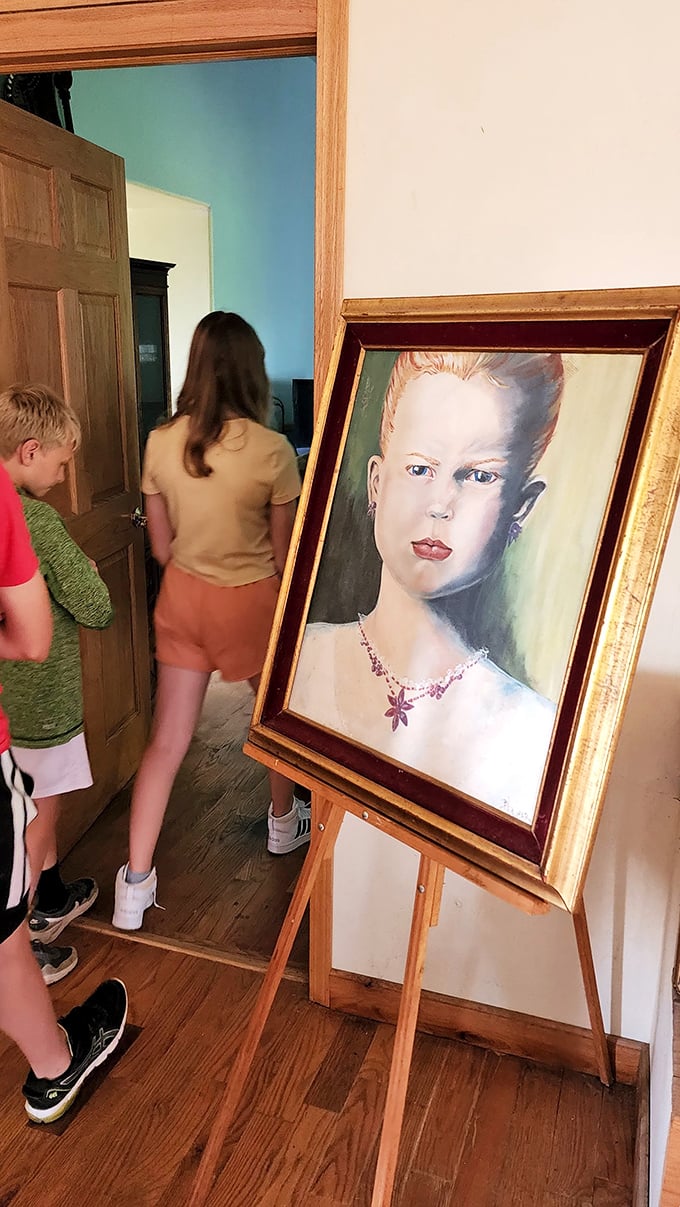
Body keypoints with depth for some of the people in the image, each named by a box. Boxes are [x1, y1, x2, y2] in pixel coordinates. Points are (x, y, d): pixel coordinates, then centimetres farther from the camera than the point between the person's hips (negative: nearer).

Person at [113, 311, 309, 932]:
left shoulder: (160, 443, -6)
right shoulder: (272, 450, -17)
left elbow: (161, 546, 3)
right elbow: (282, 556, -8)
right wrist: (289, 610, 11)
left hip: (182, 597, 4)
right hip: (249, 600, -3)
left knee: (166, 740, 10)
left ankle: (135, 885, 14)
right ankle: (284, 822, 46)